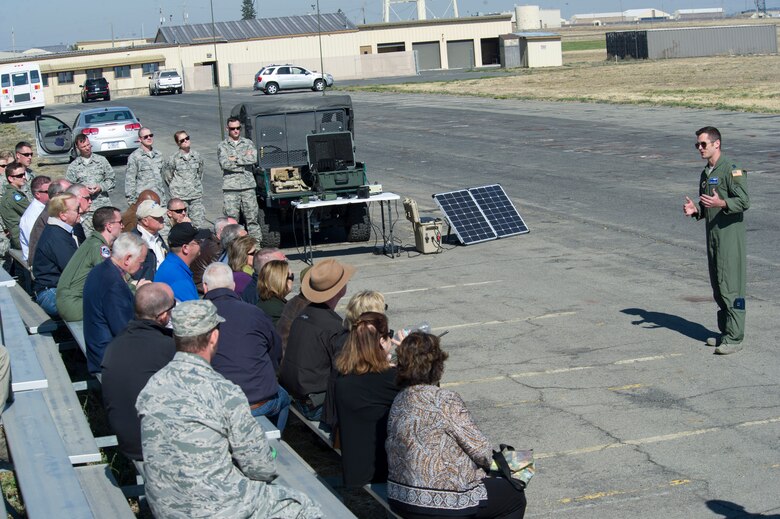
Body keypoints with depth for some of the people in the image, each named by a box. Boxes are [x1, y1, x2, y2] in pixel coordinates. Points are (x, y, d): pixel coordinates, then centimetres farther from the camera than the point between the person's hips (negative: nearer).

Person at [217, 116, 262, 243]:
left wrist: (236, 159, -8)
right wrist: (244, 158, -5)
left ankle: (257, 242, 6)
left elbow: (254, 159, -5)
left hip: (248, 185, 2)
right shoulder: (222, 146, 6)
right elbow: (225, 164, -11)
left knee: (252, 217, 2)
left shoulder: (248, 143, 12)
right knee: (231, 219, -3)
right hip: (230, 187, -2)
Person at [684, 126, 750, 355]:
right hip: (712, 236, 9)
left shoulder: (731, 170, -11)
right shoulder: (706, 173, 17)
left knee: (730, 287, -9)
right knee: (717, 287, 12)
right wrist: (695, 210, 4)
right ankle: (725, 332, 21)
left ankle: (734, 338, -6)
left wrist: (721, 203, -32)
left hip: (730, 236, -9)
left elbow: (744, 201, -18)